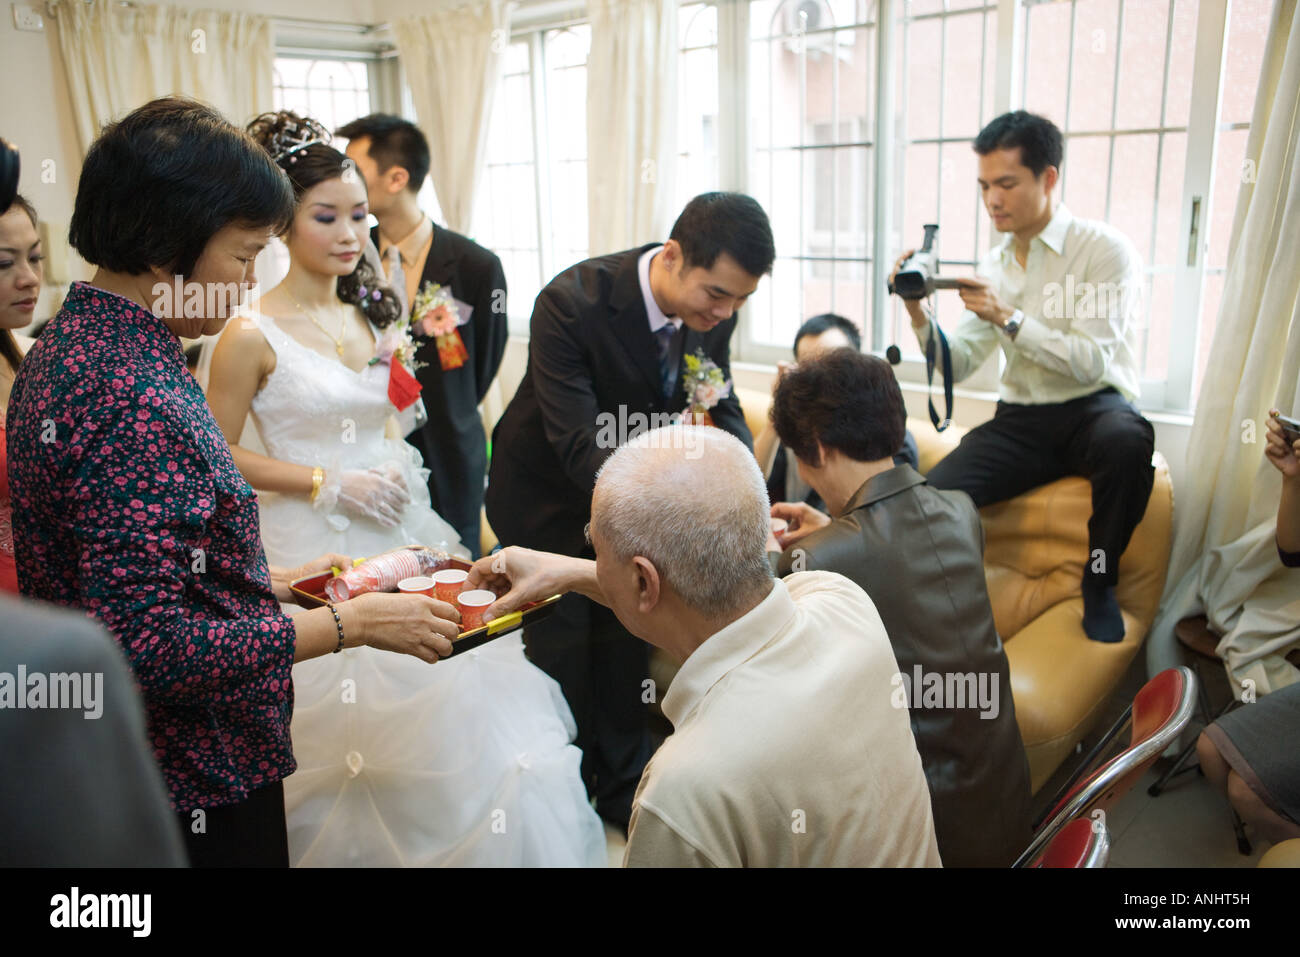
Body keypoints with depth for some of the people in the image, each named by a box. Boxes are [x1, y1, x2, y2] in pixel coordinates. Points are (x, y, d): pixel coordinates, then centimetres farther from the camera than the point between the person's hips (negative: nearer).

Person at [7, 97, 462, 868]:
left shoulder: (66, 347, 4)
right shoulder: (135, 400, -27)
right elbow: (149, 646, -28)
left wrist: (263, 582, 11)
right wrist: (348, 623, -21)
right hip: (196, 784, -9)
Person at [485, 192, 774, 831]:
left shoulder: (712, 309, -18)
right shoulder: (571, 302, -35)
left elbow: (722, 409, -5)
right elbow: (580, 447, -40)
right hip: (548, 492, -4)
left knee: (625, 641, 15)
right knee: (562, 646, 7)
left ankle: (622, 787, 36)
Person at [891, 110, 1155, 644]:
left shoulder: (1105, 250, -6)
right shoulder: (994, 267, 9)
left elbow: (1093, 363, -16)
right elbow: (957, 367, 5)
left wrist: (1008, 317, -22)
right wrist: (919, 314, -12)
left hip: (1093, 410, -3)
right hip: (1019, 420, 3)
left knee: (1127, 440, -39)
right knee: (928, 495, -21)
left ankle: (1099, 582, -13)